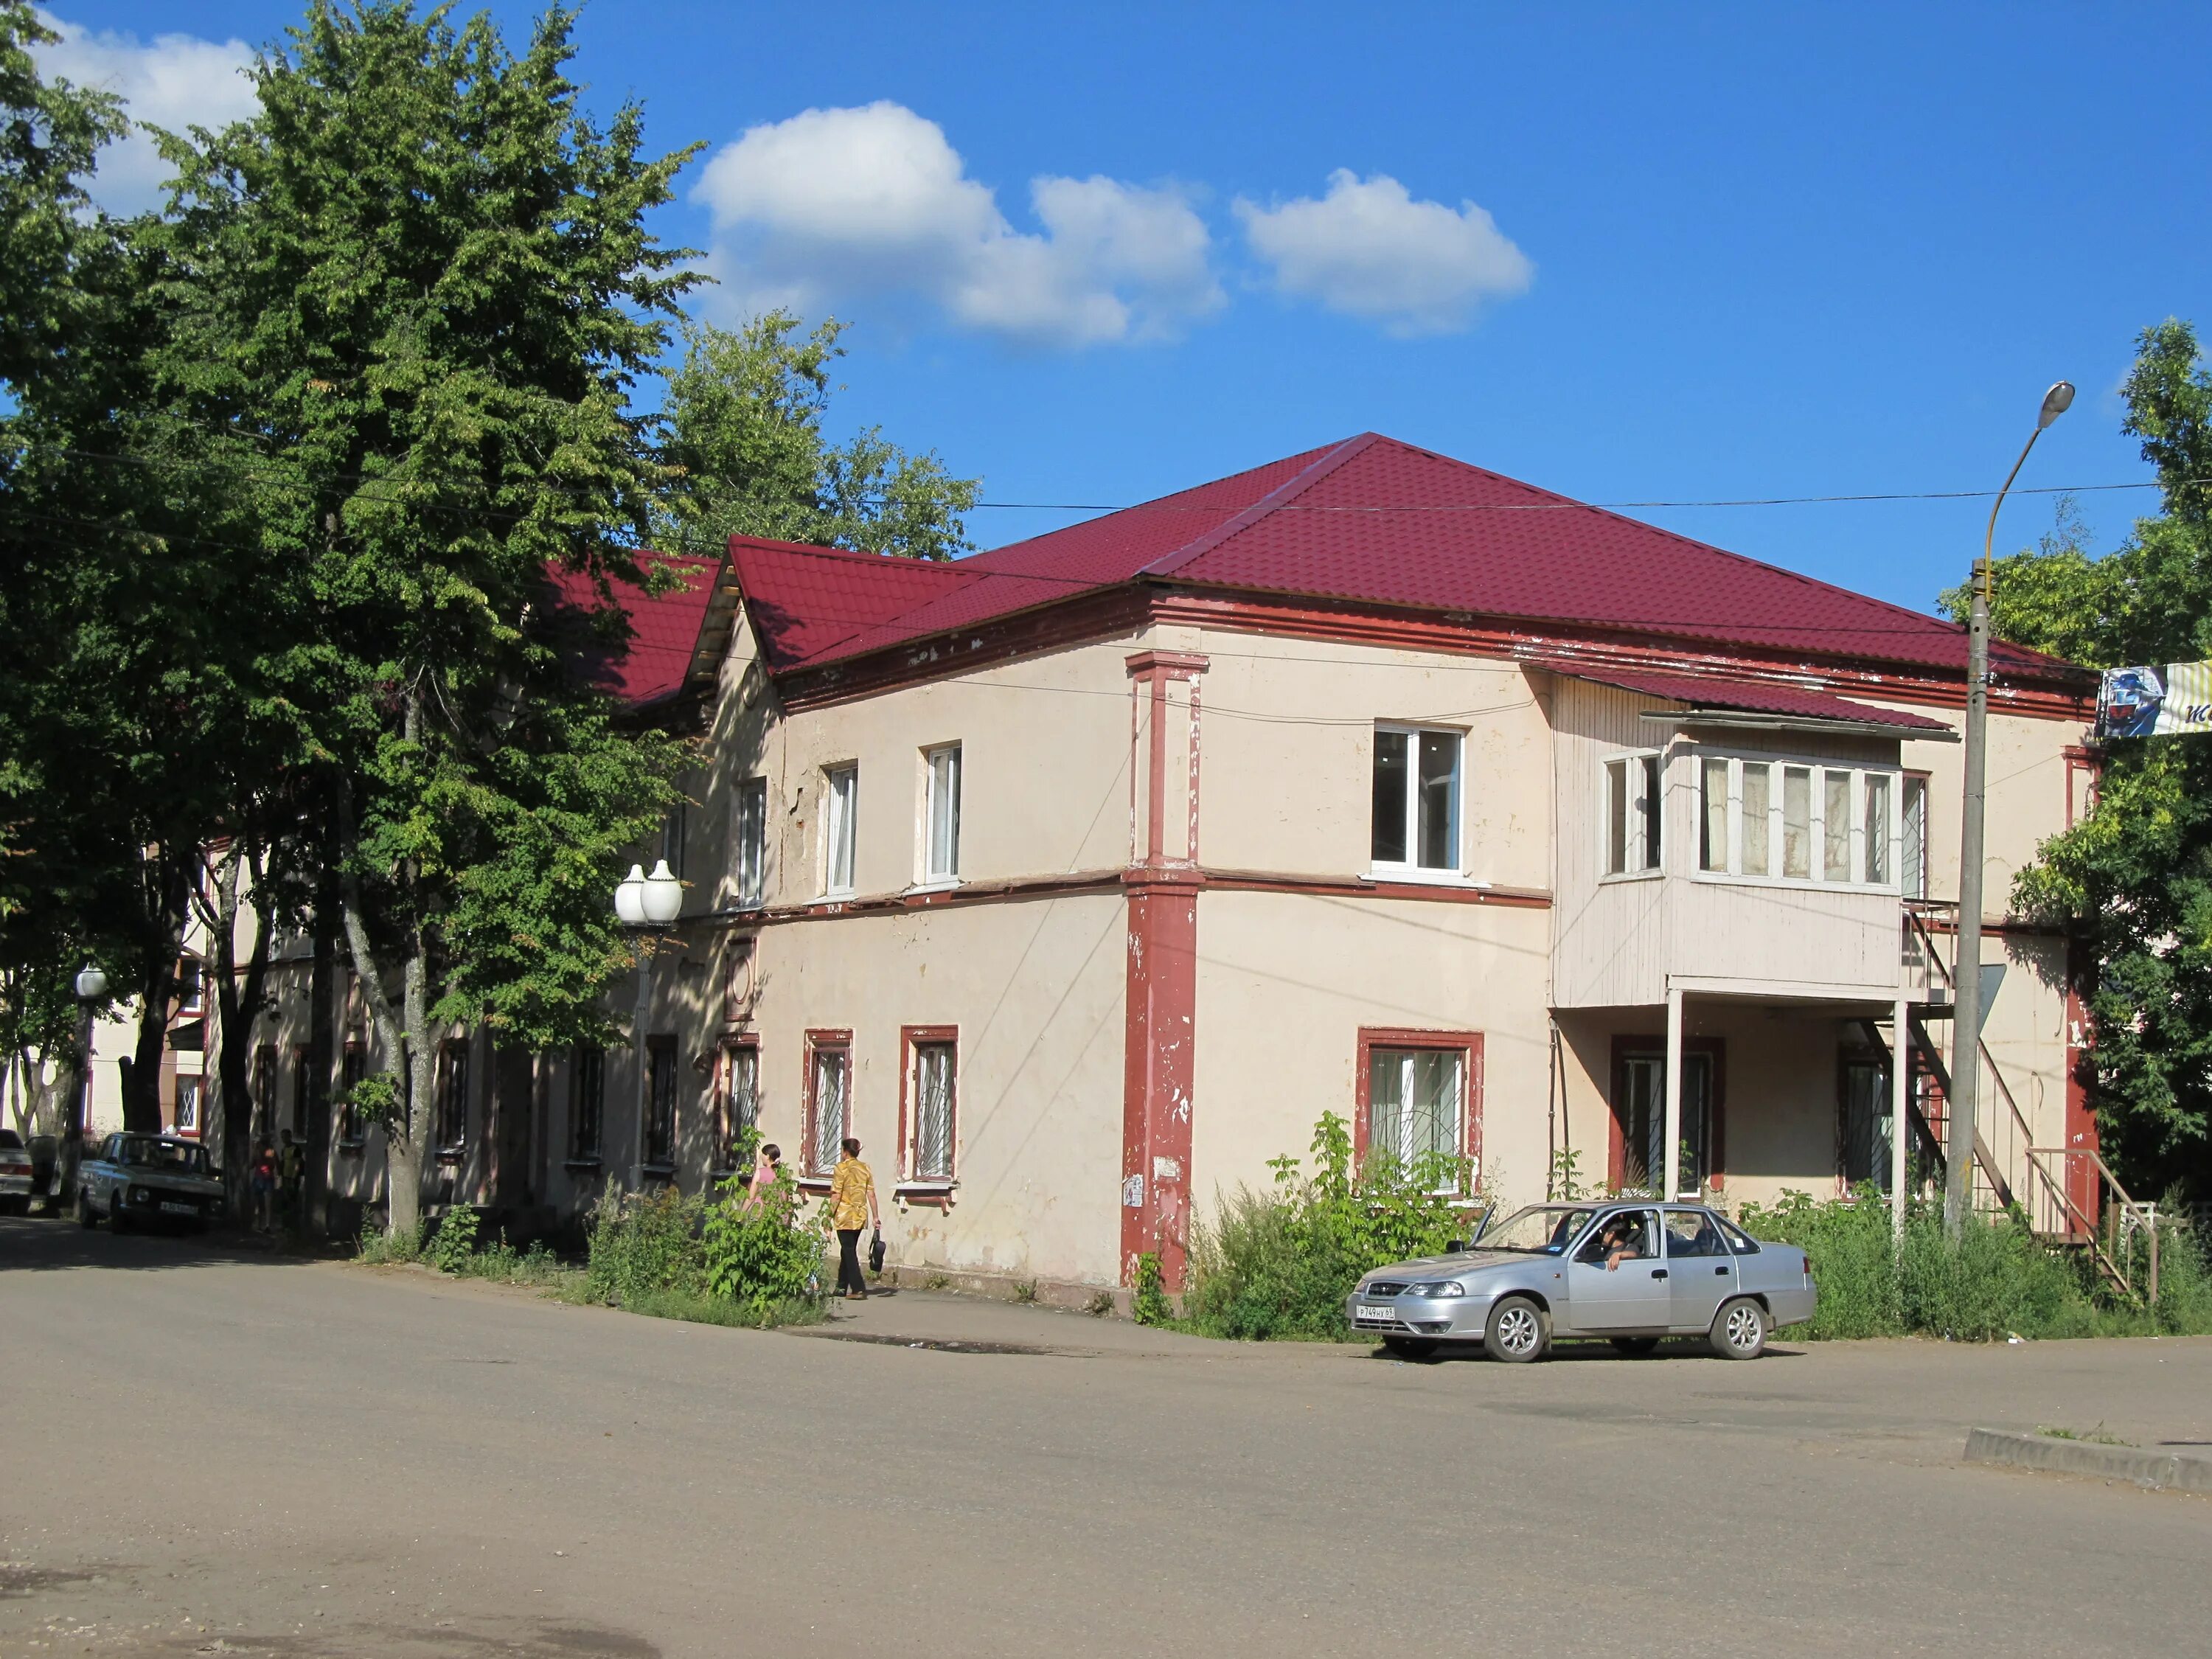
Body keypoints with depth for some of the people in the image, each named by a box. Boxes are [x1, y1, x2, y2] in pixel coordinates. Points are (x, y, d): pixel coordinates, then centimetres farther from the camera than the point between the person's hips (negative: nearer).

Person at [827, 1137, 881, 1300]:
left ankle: (859, 1289, -13)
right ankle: (842, 1286, 28)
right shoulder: (866, 1169, 7)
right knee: (847, 1250, 19)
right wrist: (875, 1216, 9)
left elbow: (836, 1195, -13)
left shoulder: (842, 1168, -10)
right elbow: (871, 1194, 5)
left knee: (849, 1252, -5)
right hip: (861, 1216, 6)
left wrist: (829, 1215, -7)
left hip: (845, 1216, -6)